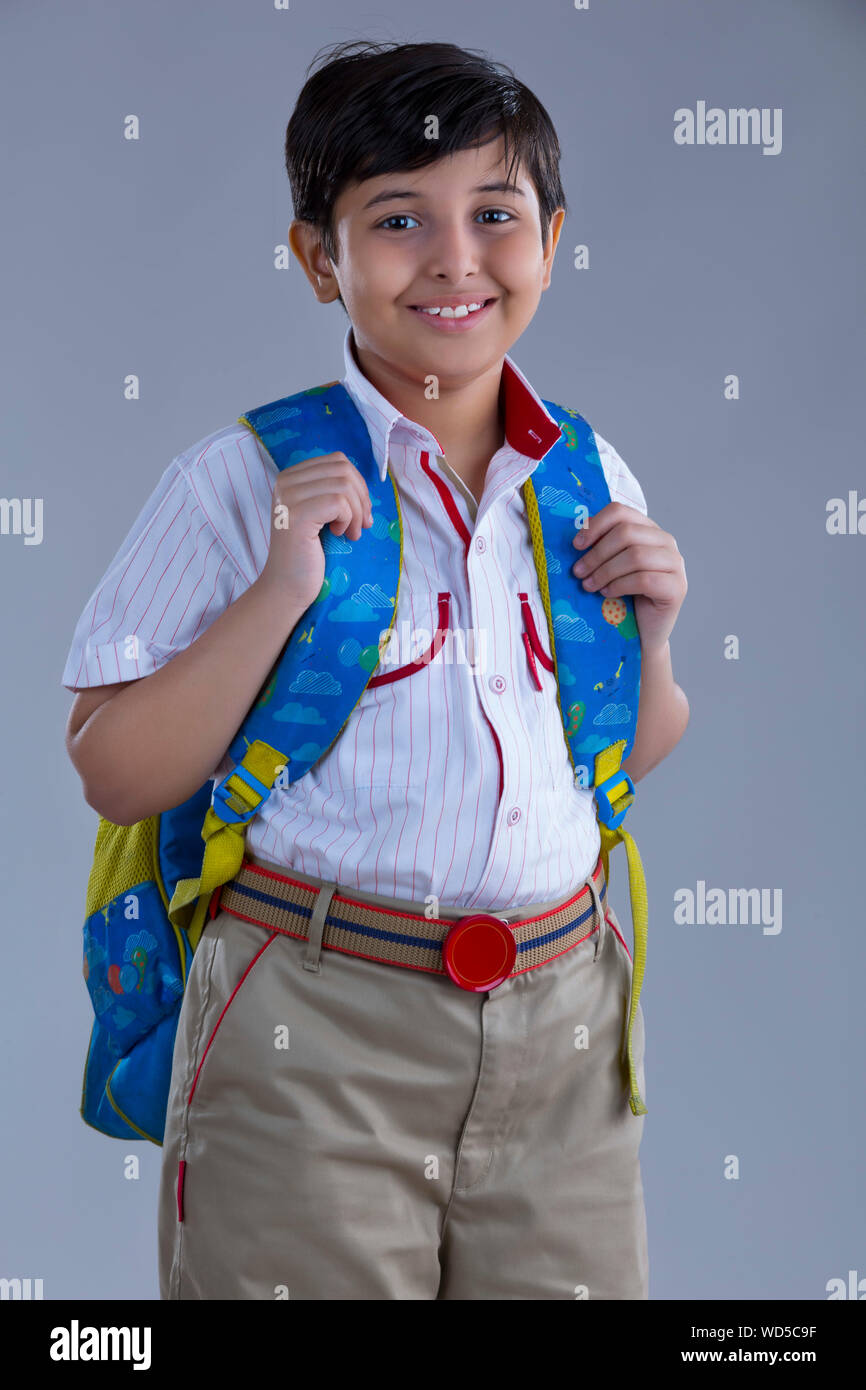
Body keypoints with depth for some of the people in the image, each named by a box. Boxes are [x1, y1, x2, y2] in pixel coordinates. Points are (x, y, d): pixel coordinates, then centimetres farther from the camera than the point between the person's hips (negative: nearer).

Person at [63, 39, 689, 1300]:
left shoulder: (591, 485, 6)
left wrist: (650, 638, -2)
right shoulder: (242, 484, -7)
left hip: (560, 1028, 4)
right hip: (317, 1035, -4)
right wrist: (281, 592, -18)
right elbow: (115, 780, -9)